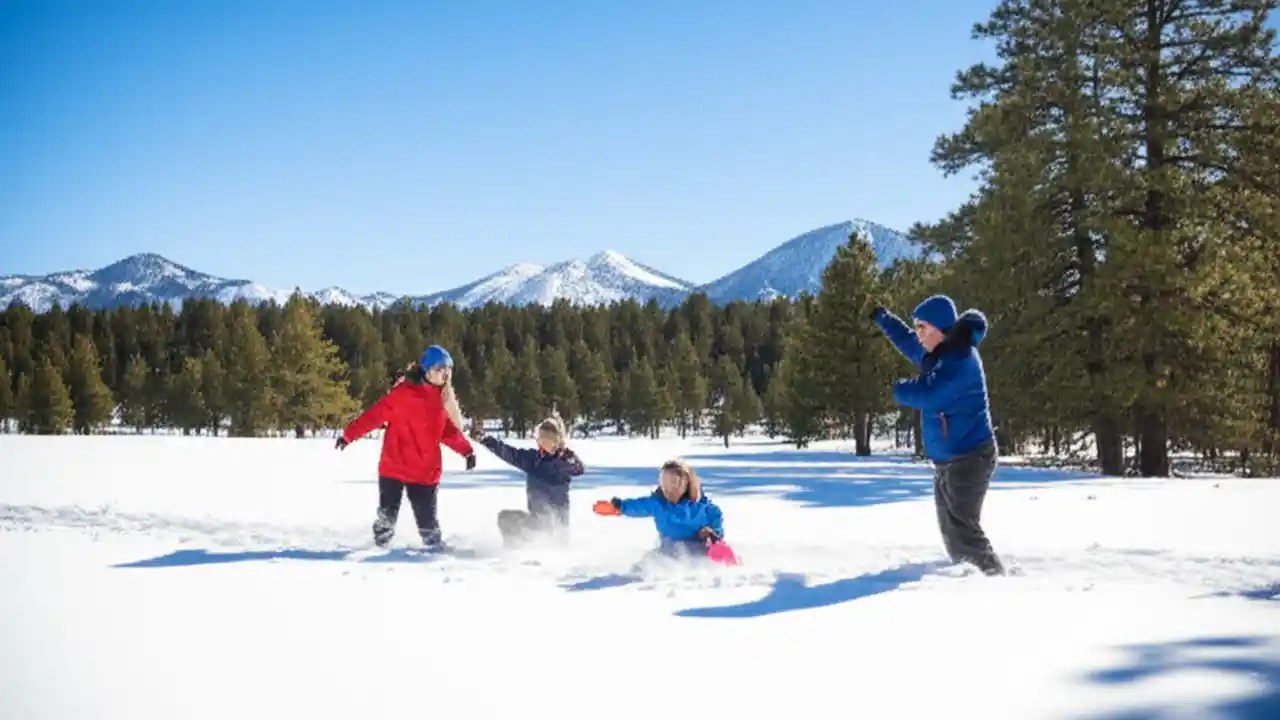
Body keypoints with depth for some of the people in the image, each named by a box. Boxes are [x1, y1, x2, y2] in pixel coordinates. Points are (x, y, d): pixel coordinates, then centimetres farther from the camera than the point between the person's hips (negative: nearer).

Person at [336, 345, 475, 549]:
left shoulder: (443, 399, 6)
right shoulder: (404, 393, -11)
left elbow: (449, 431, 14)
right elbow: (376, 414, -11)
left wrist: (466, 450, 2)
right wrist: (349, 435, -13)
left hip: (426, 472, 3)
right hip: (394, 468, -3)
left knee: (428, 521, 5)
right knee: (386, 516, 6)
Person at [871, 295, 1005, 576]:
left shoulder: (962, 357, -19)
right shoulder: (937, 353, 11)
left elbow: (929, 395, -28)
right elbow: (907, 341, 33)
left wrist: (901, 390, -8)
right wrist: (881, 317, 41)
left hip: (969, 457, -10)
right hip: (946, 459, 10)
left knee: (962, 529, -16)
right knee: (951, 531, 8)